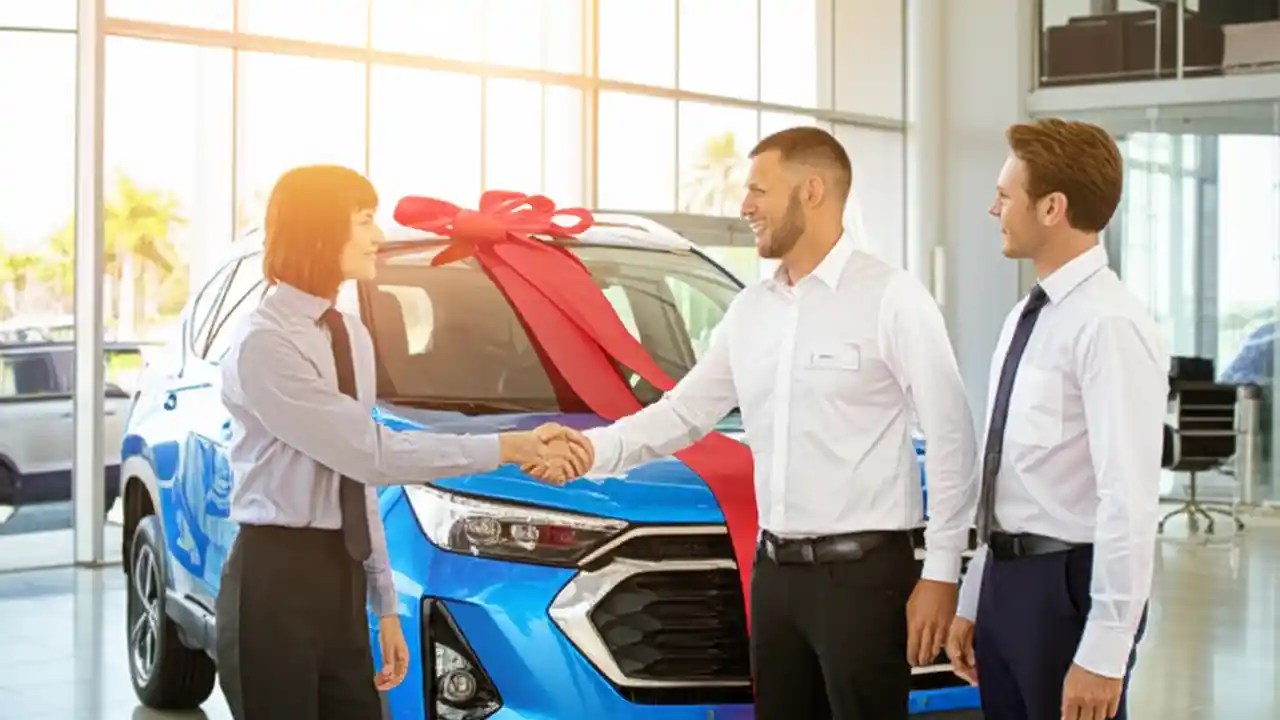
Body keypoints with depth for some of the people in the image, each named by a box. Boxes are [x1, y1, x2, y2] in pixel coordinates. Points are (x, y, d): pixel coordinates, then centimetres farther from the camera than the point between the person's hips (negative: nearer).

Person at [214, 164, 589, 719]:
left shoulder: (350, 335, 11)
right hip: (276, 583, -7)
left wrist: (384, 603, 12)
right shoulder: (263, 343, -15)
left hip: (340, 580, 7)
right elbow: (370, 454, -19)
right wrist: (508, 448, -19)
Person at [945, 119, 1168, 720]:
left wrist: (1104, 653, -22)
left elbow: (1129, 501, -21)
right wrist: (972, 603, 17)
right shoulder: (1025, 319, 11)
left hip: (1069, 586, -8)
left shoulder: (1109, 326, -17)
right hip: (1006, 582, 8)